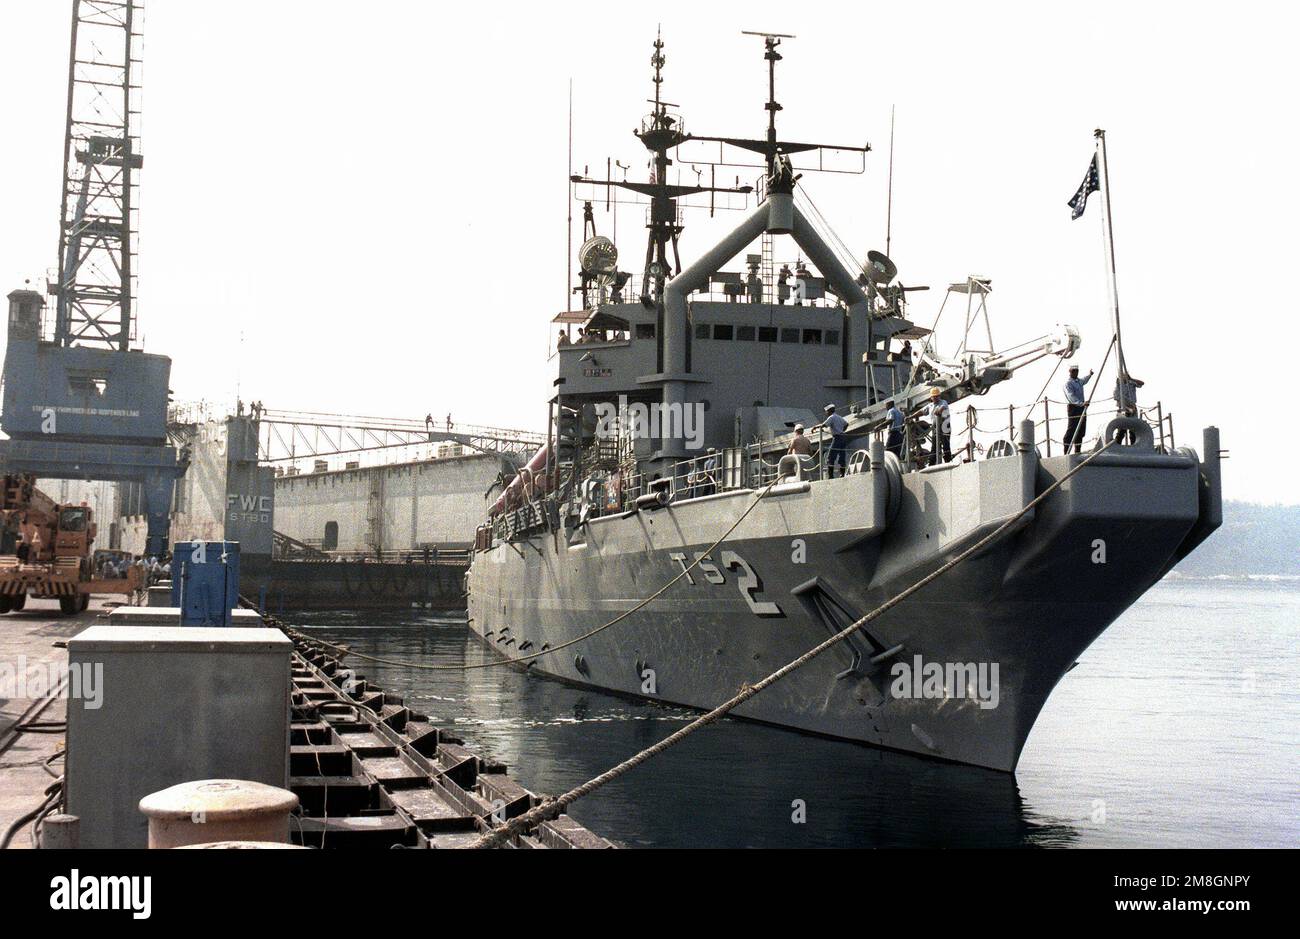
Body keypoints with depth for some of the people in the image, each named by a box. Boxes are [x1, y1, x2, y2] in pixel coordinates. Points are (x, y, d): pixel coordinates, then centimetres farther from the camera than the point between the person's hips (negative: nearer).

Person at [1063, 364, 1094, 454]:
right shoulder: (1068, 383, -12)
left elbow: (1084, 381, 45)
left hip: (1082, 408, 9)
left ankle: (1077, 451, 15)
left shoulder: (1079, 380, 16)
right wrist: (1081, 403, -40)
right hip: (1073, 408, -9)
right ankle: (1066, 452, -15)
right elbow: (1071, 397, -28)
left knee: (1081, 431, 9)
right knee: (1071, 431, -13)